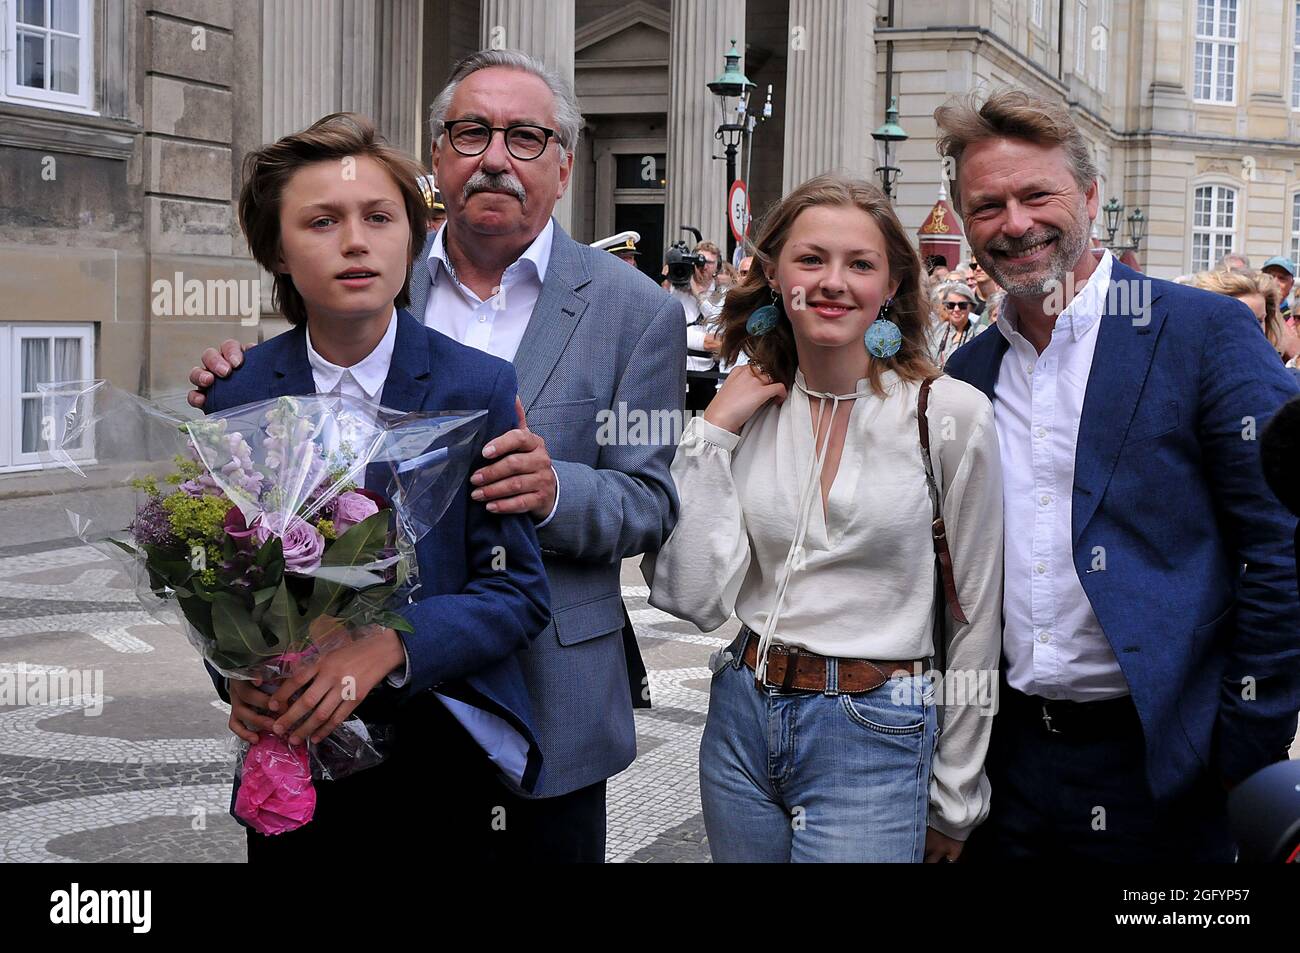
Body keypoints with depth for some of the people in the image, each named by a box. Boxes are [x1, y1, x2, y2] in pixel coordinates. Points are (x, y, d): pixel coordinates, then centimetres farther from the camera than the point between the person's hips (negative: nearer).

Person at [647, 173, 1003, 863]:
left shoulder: (951, 413, -9)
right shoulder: (750, 409, 1)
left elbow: (975, 620, -3)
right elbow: (693, 597, -7)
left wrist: (955, 801, 2)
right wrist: (713, 431, -9)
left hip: (874, 741, -4)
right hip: (742, 721, 4)